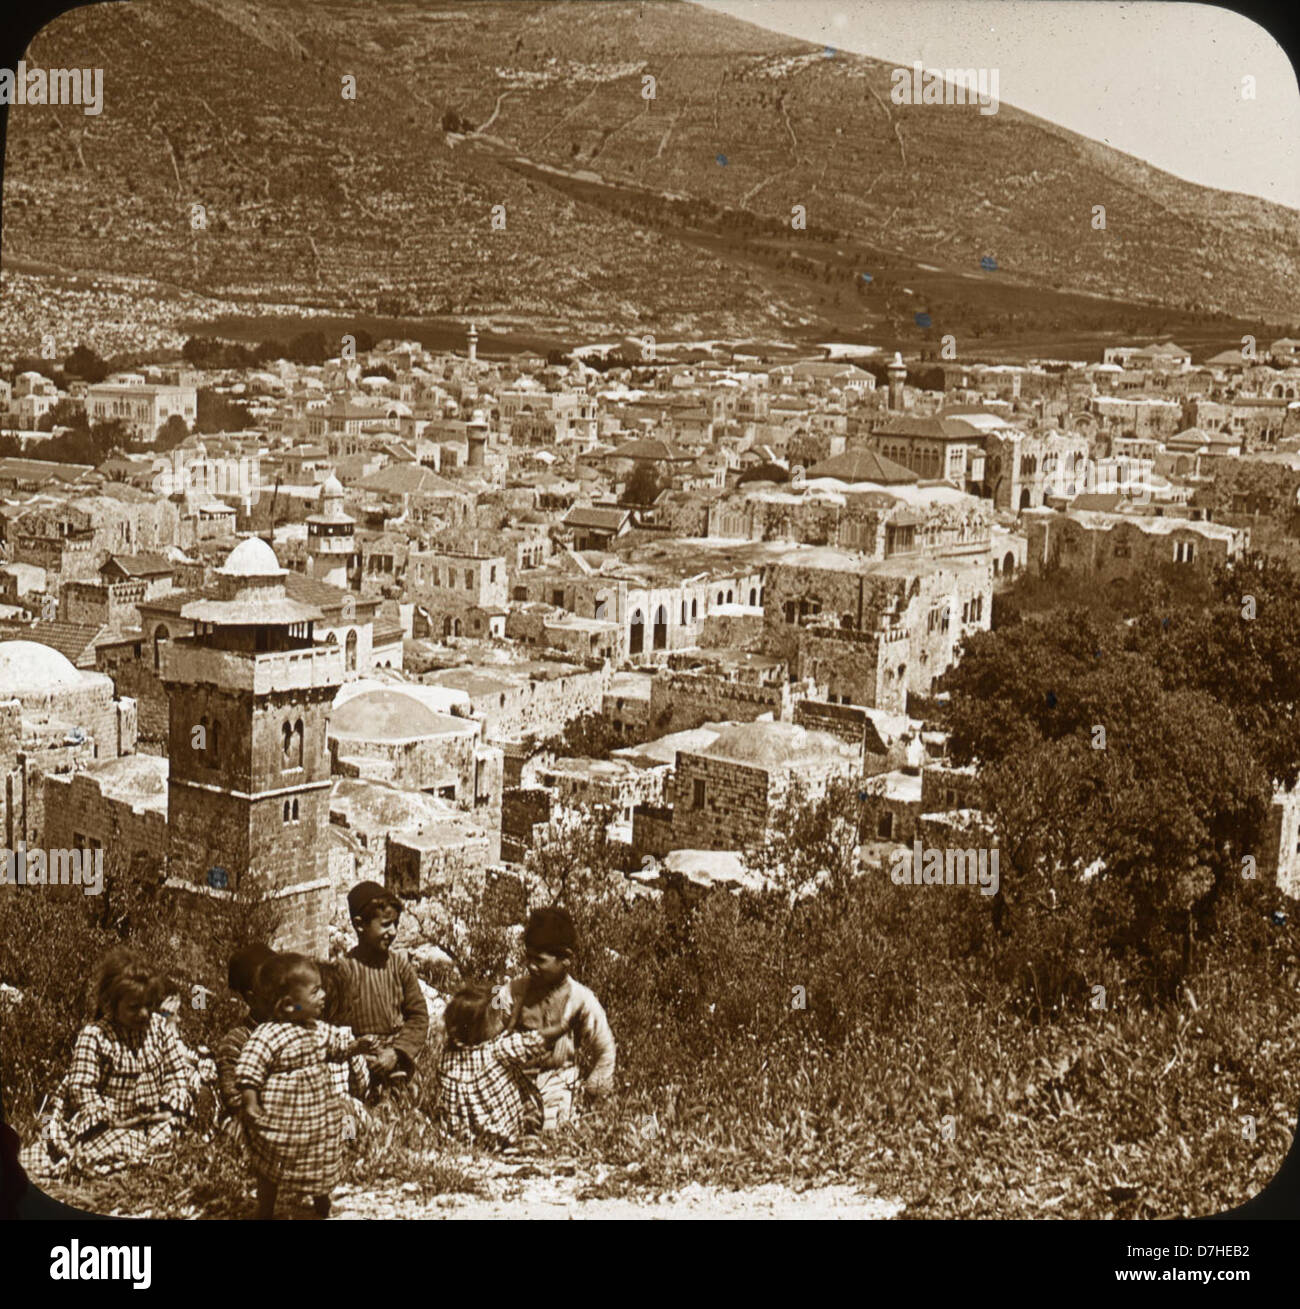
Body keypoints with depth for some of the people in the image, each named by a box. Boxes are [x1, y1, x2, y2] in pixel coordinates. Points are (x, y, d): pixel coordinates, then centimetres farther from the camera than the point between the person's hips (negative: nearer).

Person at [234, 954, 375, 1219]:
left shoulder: (317, 1028, 0)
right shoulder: (267, 1036, -26)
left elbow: (338, 1044, 16)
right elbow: (248, 1070, -27)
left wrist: (358, 1045, -1)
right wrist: (250, 1104, -32)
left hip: (320, 1112, 7)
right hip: (279, 1118, -7)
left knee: (324, 1162, 21)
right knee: (272, 1170, 12)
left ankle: (321, 1202, 47)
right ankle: (265, 1211, 34)